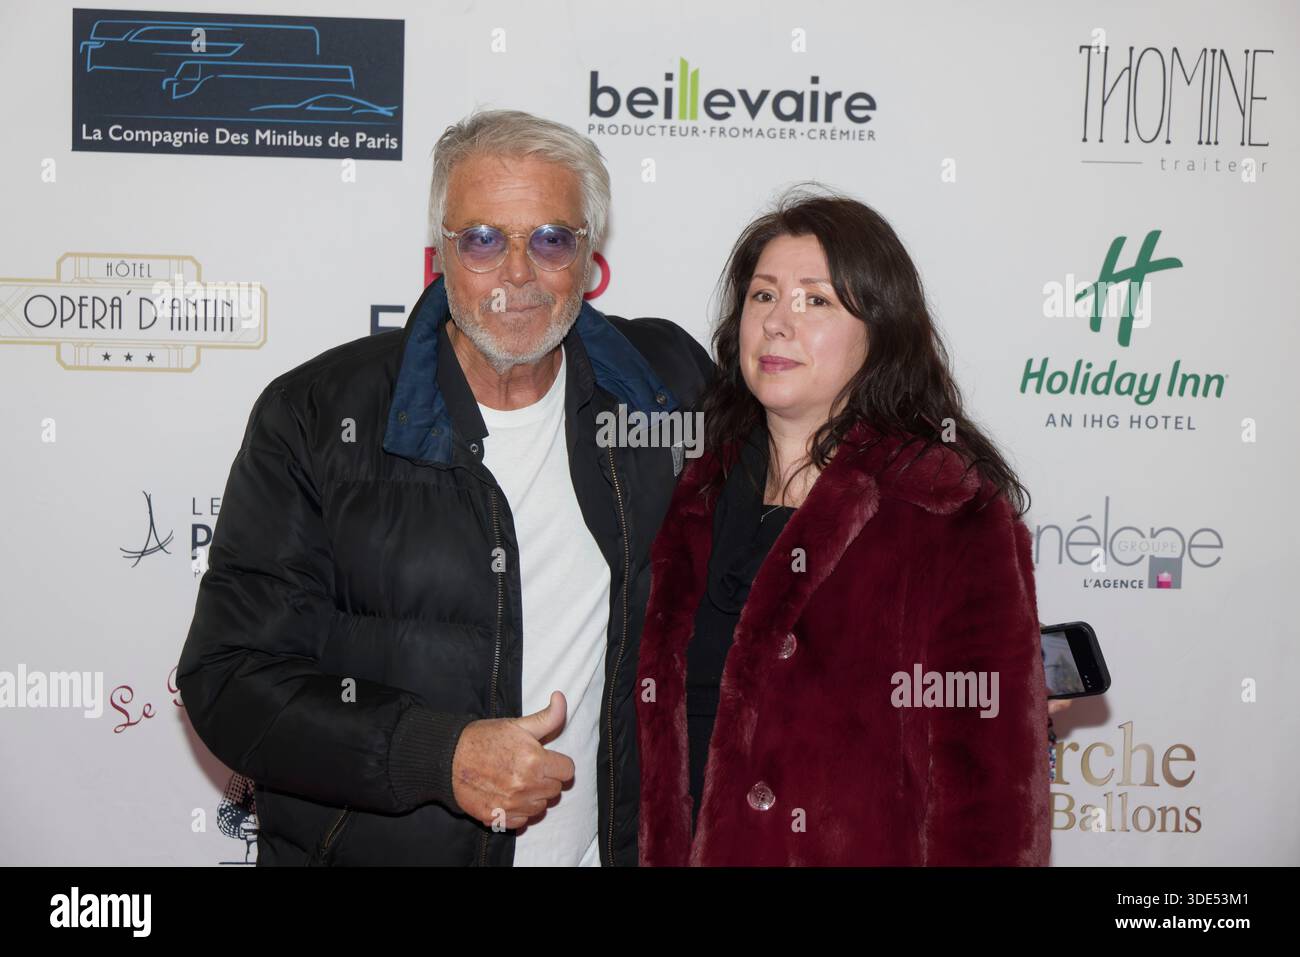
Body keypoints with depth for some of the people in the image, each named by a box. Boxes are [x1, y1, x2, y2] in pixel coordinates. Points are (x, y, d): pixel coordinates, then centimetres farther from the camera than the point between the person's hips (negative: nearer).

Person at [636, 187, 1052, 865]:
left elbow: (988, 771, -16)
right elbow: (663, 727, 8)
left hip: (867, 846, -4)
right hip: (692, 846, 5)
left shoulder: (954, 513, -15)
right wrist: (656, 853, 4)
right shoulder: (701, 492, 2)